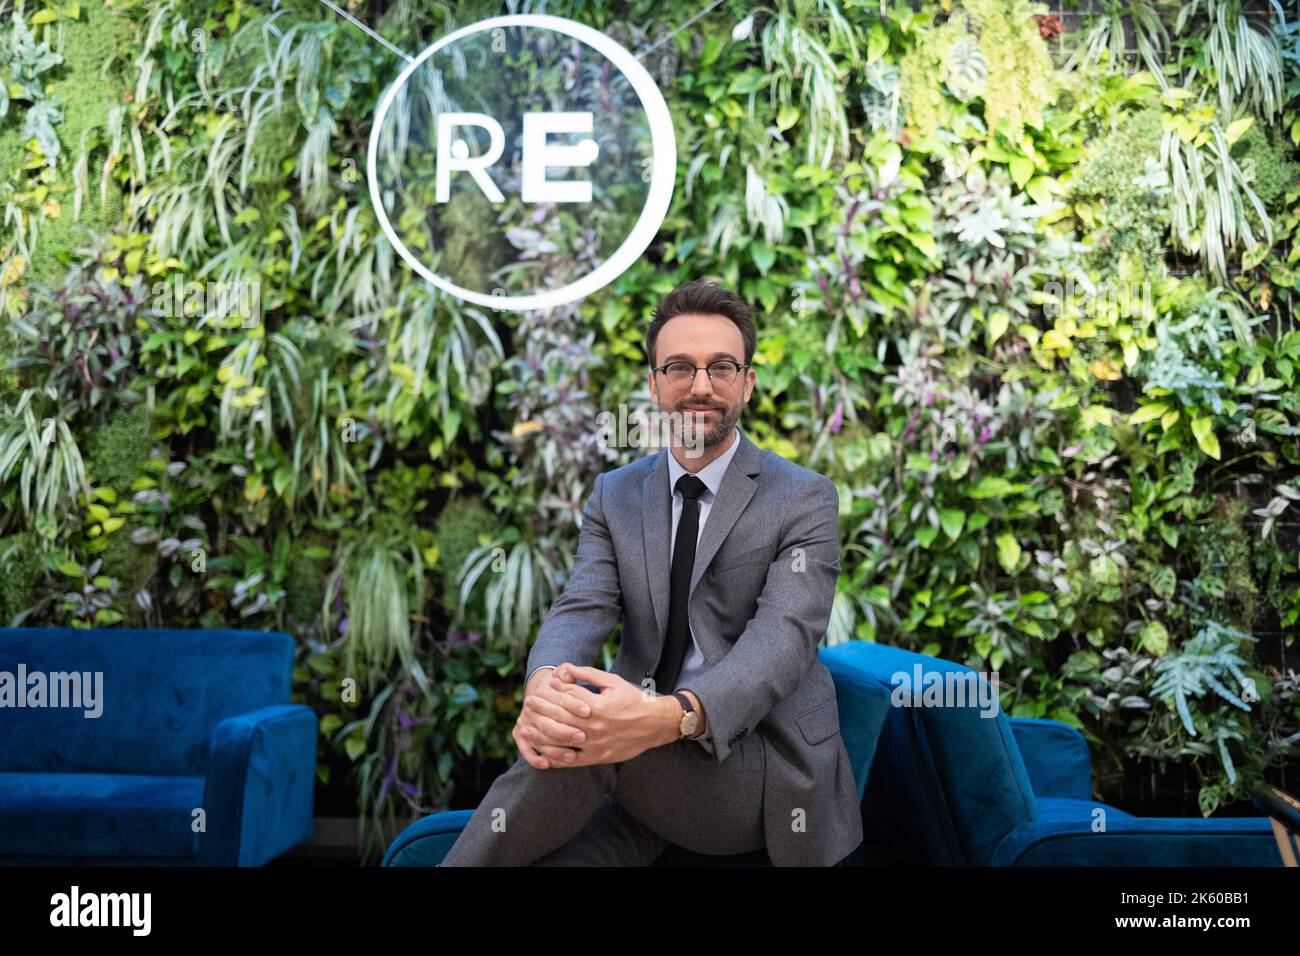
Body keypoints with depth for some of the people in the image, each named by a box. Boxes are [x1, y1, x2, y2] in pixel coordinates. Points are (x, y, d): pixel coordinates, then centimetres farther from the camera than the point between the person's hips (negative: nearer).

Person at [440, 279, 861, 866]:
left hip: (761, 768, -3)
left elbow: (782, 638, -18)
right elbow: (581, 610, -5)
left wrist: (671, 717, -38)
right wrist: (543, 685, -31)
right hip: (641, 772, 3)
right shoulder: (614, 496, 10)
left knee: (590, 728, -30)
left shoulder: (805, 499, -3)